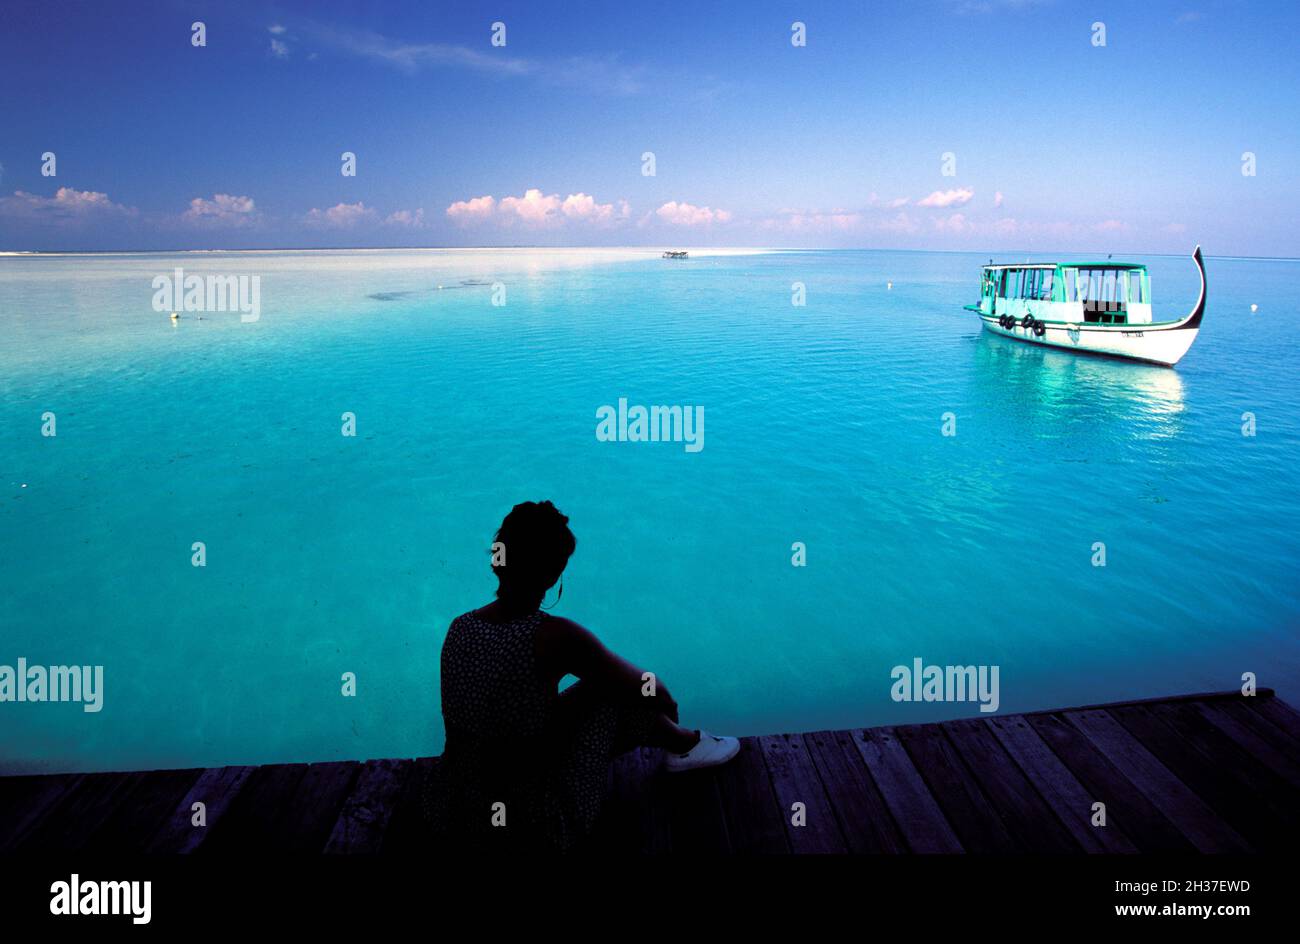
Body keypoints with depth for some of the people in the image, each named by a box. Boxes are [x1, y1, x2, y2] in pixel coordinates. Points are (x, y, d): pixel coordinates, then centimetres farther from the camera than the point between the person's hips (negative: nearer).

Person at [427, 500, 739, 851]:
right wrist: (667, 704, 15)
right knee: (616, 691, 10)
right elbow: (649, 690, -10)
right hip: (535, 825, -6)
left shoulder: (459, 627, -6)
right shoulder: (557, 637, -25)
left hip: (449, 812, 6)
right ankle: (683, 745, 36)